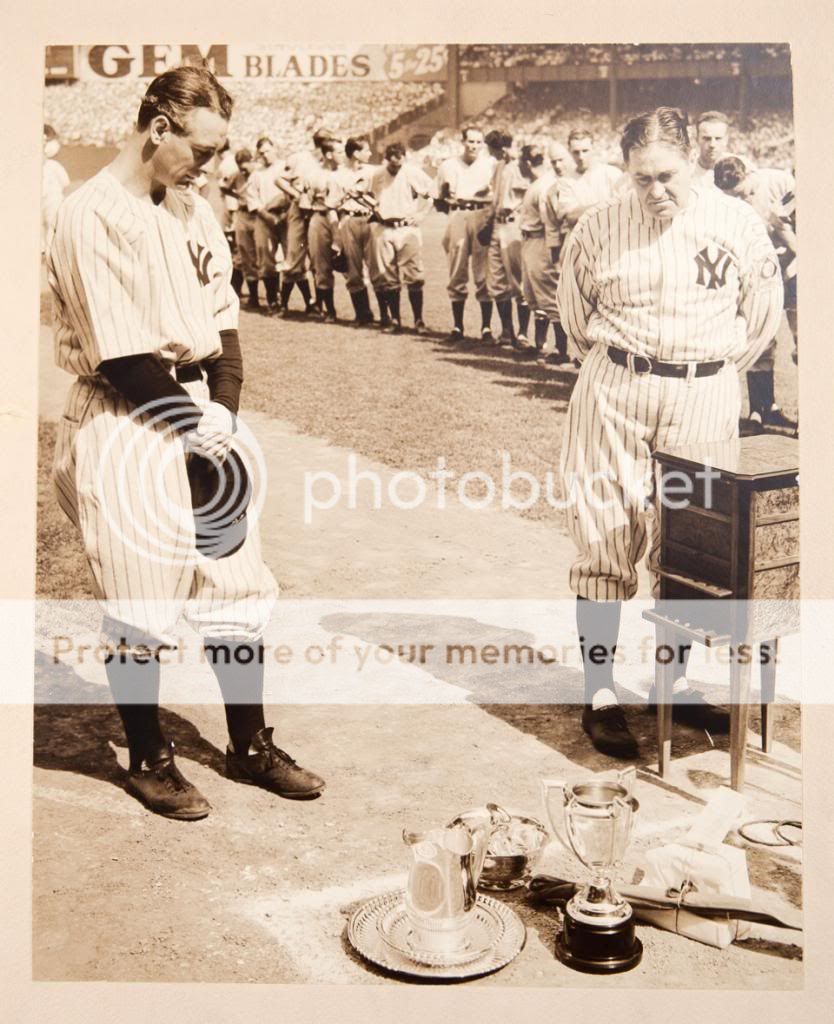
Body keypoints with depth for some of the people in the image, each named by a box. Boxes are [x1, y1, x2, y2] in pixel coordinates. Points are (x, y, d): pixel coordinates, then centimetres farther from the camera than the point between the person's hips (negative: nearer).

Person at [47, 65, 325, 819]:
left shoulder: (192, 209, 8)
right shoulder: (91, 216, -13)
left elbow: (223, 322, 8)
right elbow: (121, 357, -17)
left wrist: (225, 414, -5)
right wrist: (196, 425, -10)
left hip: (200, 417, 7)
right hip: (126, 431, -7)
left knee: (237, 586, 11)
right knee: (138, 608, 5)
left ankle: (251, 747, 26)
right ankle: (148, 761, 24)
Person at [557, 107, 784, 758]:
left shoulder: (737, 224, -1)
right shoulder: (599, 228, -2)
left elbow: (763, 312, 12)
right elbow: (576, 312, 14)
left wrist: (715, 369, 11)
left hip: (704, 399, 1)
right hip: (615, 394, -1)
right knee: (603, 540, -3)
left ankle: (676, 682, 24)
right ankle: (600, 694, 6)